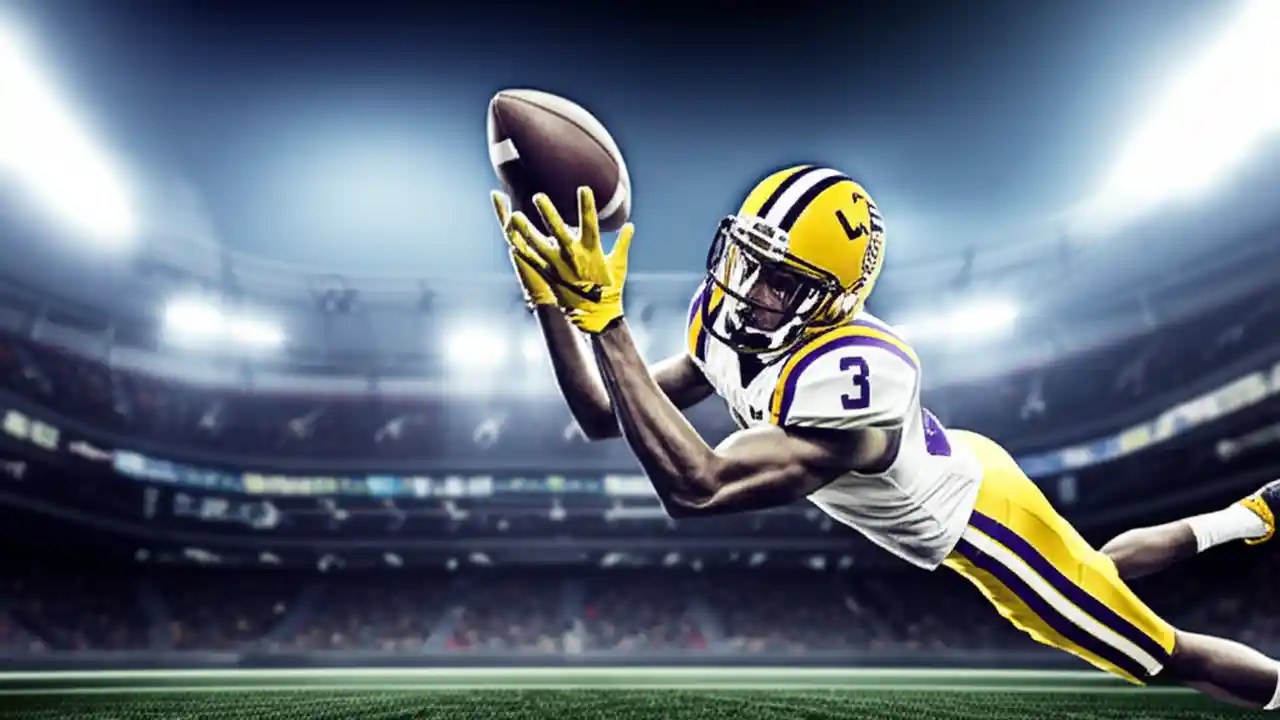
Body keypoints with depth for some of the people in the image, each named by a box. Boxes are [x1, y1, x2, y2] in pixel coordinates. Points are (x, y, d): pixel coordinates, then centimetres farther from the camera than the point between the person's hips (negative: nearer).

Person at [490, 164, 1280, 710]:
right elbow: (603, 417, -16)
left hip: (978, 515, -7)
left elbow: (696, 488, -53)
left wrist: (605, 318, -54)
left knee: (1161, 656, 15)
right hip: (946, 477, 7)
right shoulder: (726, 321, -19)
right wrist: (551, 300, -28)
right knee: (1101, 568, 33)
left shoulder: (849, 376, -44)